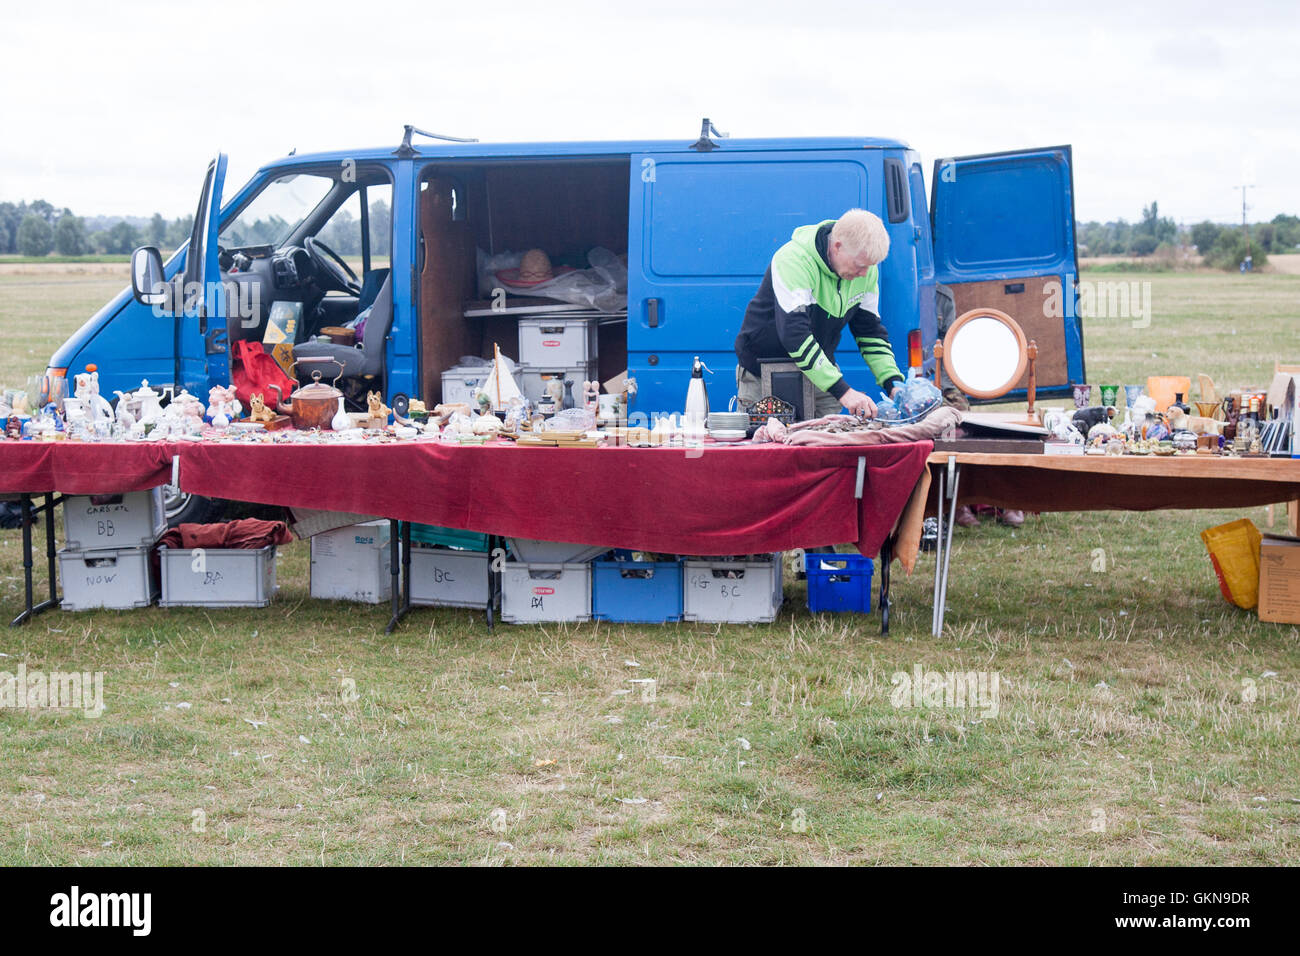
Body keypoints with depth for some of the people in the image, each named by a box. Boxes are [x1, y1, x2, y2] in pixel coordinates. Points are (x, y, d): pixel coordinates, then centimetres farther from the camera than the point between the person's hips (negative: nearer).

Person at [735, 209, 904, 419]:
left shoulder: (866, 269, -6)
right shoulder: (794, 260, -27)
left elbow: (871, 330, 4)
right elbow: (794, 334, -35)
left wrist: (894, 383, -12)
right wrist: (843, 391, -40)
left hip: (819, 371, 5)